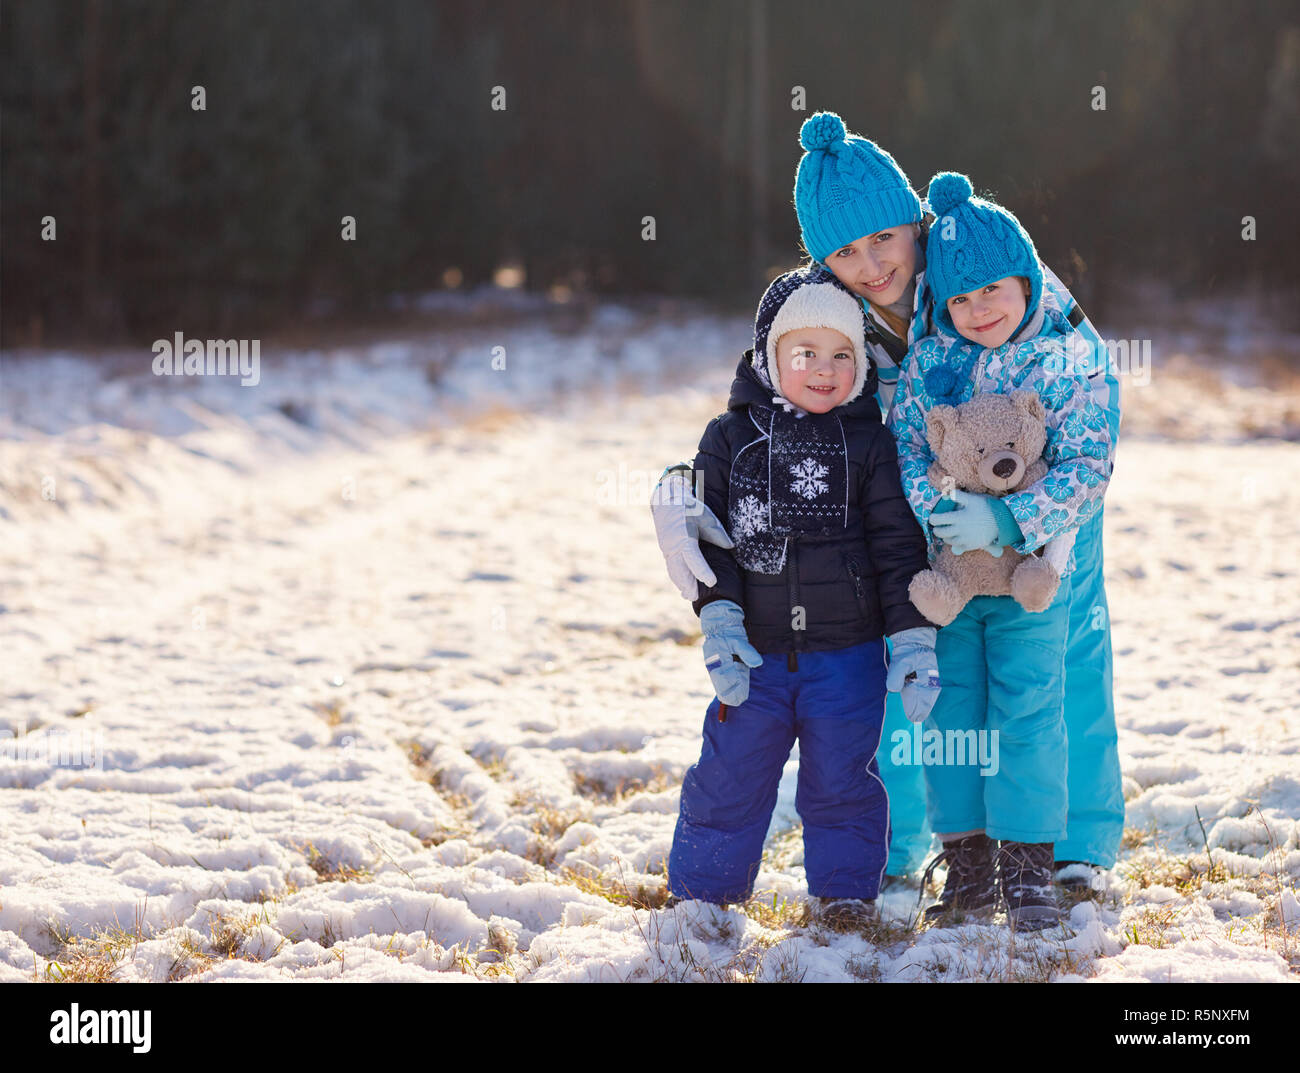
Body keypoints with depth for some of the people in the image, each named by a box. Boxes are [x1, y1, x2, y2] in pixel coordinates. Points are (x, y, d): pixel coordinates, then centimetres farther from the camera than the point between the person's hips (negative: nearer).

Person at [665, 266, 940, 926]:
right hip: (755, 651, 1)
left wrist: (913, 641, -6)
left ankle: (847, 894, 25)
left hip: (848, 655, 0)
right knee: (728, 778, 6)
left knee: (842, 782, 8)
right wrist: (719, 621, -9)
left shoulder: (870, 443, 0)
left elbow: (898, 545, -1)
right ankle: (699, 896, 20)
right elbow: (707, 537, 1)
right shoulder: (731, 439, 1)